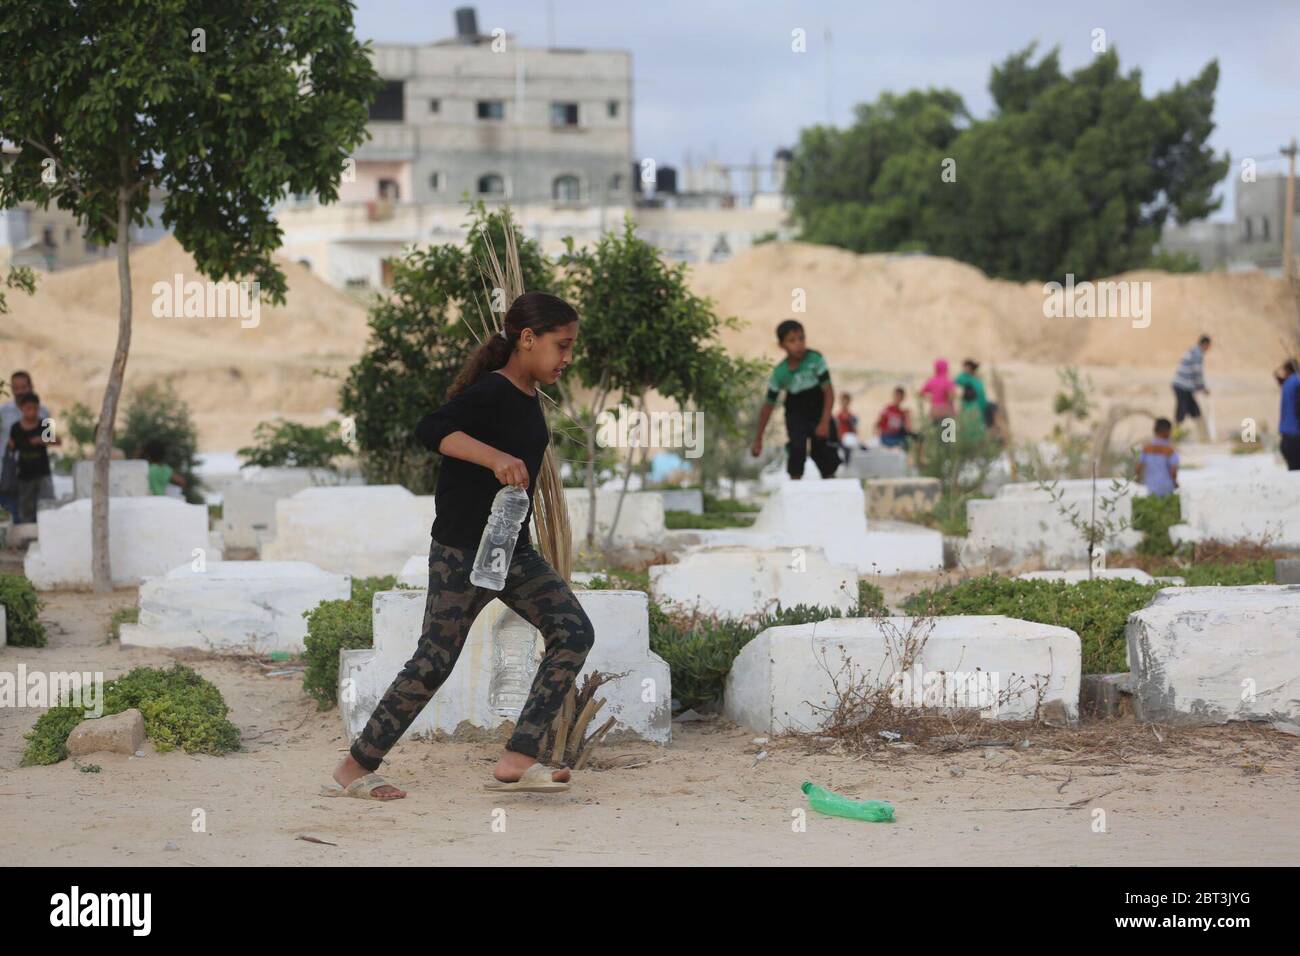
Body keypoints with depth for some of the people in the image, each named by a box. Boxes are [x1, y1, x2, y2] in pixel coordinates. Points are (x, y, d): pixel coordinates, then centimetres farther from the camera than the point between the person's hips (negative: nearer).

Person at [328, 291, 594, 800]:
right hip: (462, 552, -9)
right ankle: (354, 768, 8)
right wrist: (494, 457, -47)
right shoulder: (489, 392, -17)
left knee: (574, 633, -6)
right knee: (433, 664, -5)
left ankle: (518, 759, -8)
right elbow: (430, 429, -35)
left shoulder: (528, 398, 10)